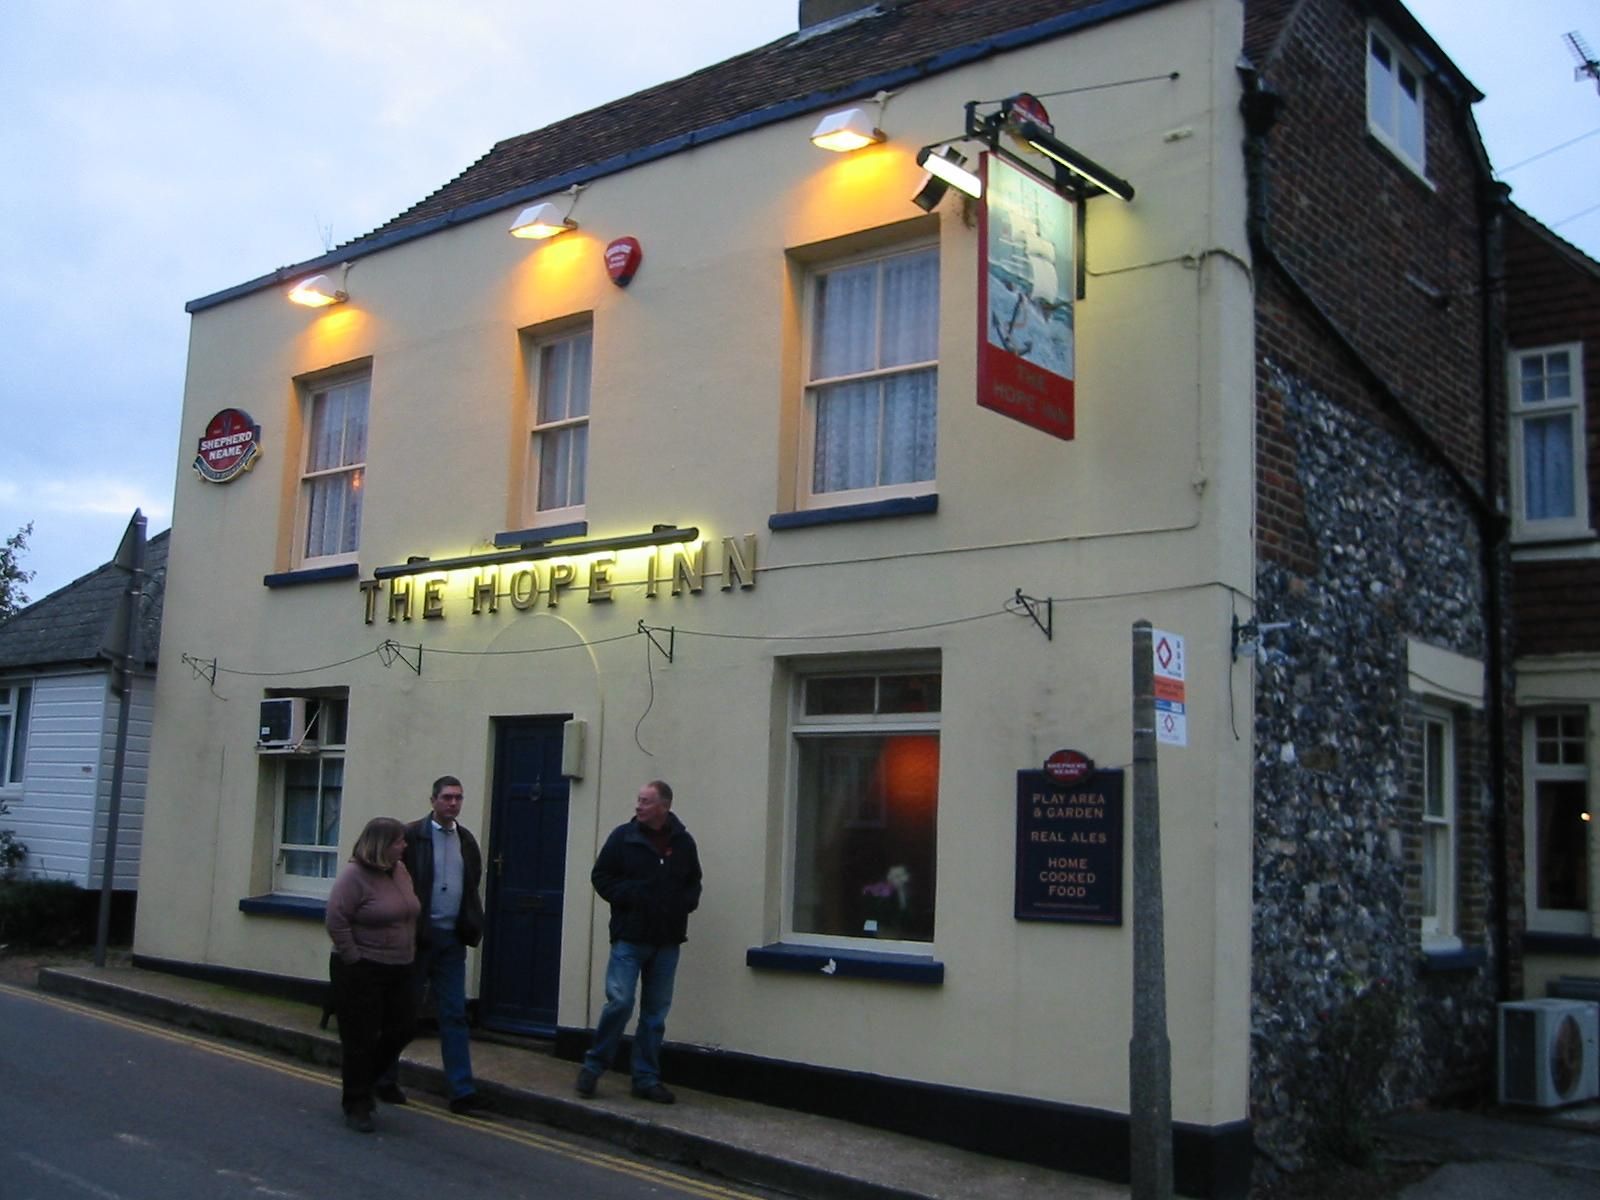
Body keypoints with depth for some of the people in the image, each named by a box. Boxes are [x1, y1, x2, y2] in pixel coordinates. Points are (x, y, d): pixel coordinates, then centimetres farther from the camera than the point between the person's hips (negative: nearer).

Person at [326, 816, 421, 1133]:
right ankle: (357, 1106, 14)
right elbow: (336, 921, -19)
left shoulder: (401, 871, 8)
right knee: (360, 1039, 1)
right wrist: (354, 958, -17)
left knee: (403, 1028, 9)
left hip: (398, 970, 8)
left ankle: (363, 1080, 30)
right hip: (361, 972, -7)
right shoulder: (354, 875, -16)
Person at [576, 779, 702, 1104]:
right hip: (629, 937, -3)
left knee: (656, 1012, 8)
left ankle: (647, 1078, 18)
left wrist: (685, 903, -2)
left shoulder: (683, 842, 5)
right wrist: (629, 896, -13)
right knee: (619, 1002, -9)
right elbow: (601, 876, 1)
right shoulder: (623, 837, -3)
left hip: (667, 942, 3)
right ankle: (593, 1067, 10)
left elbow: (693, 882, 18)